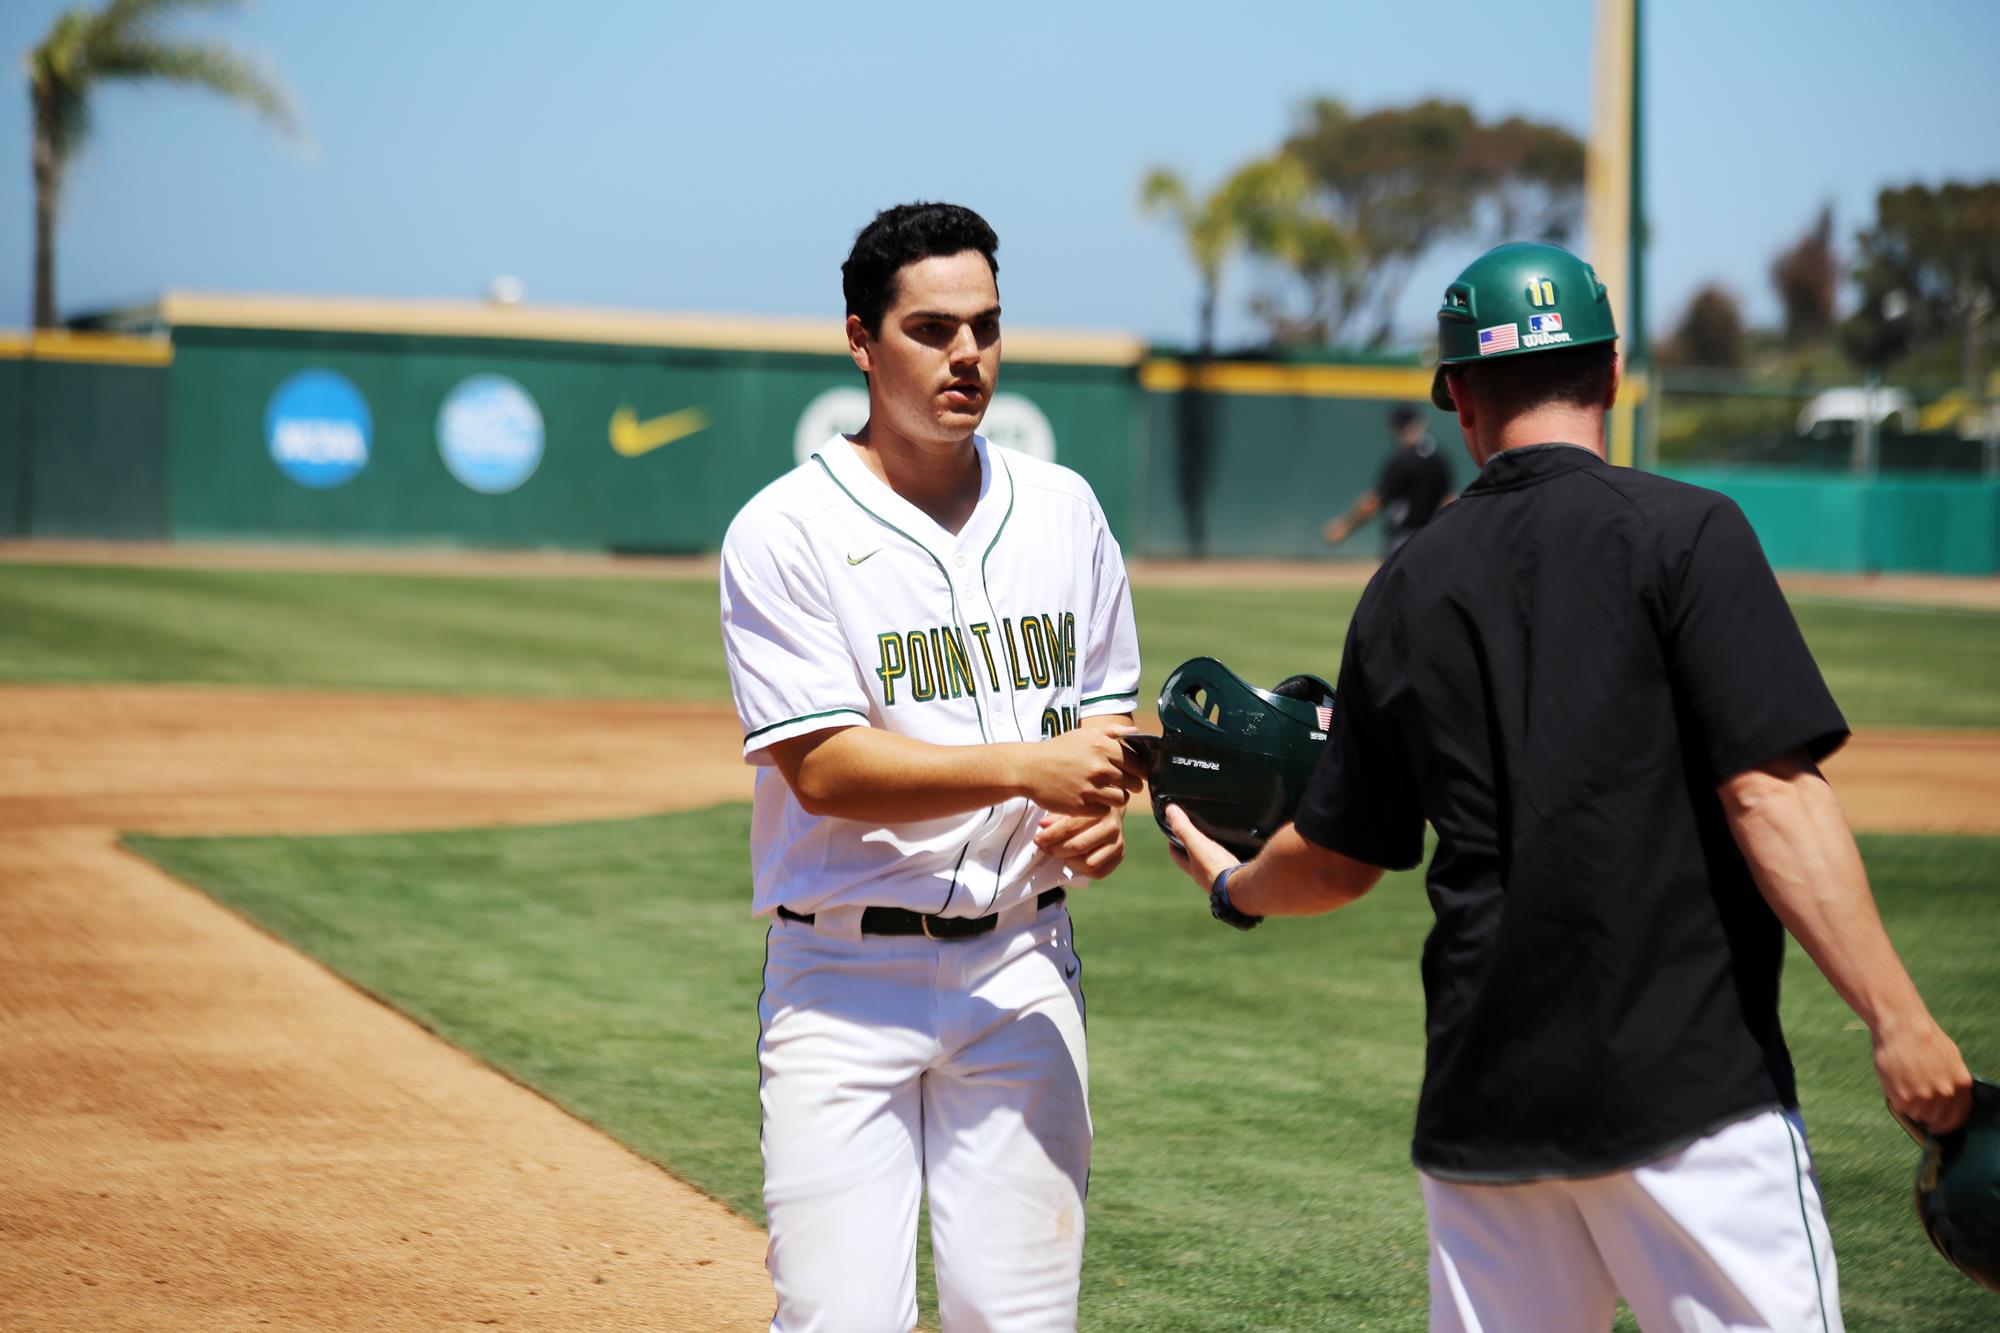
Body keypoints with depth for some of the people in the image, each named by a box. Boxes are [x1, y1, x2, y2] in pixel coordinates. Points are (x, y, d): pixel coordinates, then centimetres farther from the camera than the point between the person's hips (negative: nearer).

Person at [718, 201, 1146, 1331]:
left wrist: (1105, 810, -6)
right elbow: (823, 769, -15)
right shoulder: (787, 531, -7)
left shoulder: (1064, 511, 10)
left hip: (1022, 967, 4)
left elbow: (1108, 715, 17)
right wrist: (1028, 770, -24)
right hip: (846, 975, -4)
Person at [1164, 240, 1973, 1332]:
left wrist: (1233, 886, 39)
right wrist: (1897, 1018, -13)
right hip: (1686, 1080, -5)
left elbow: (1336, 861, 17)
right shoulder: (1683, 533, -4)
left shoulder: (1407, 584, 10)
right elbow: (1768, 794, -14)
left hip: (1481, 1097, 5)